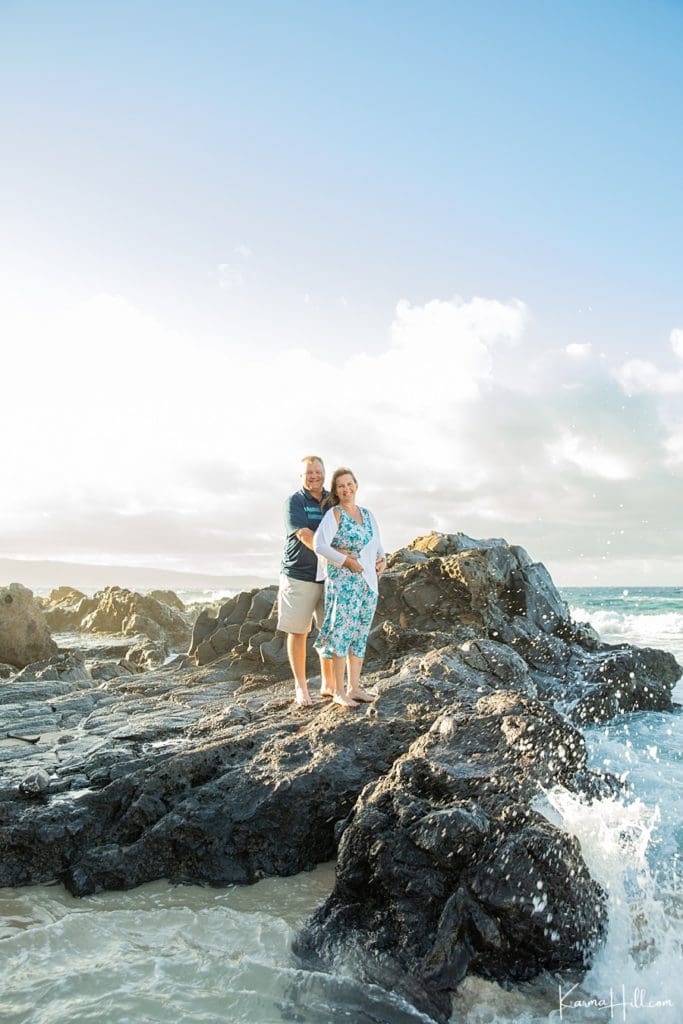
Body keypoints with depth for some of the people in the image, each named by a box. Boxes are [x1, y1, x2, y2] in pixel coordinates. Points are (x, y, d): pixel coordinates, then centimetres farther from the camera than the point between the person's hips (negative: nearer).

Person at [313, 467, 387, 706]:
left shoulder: (367, 514, 13)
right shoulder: (334, 514, -7)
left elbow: (377, 545, 18)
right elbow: (319, 545, -20)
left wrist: (382, 559, -3)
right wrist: (347, 561, -18)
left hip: (368, 581, 6)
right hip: (344, 581, -6)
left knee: (360, 634, 10)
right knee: (343, 632, -6)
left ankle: (354, 687, 19)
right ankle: (338, 692, 2)